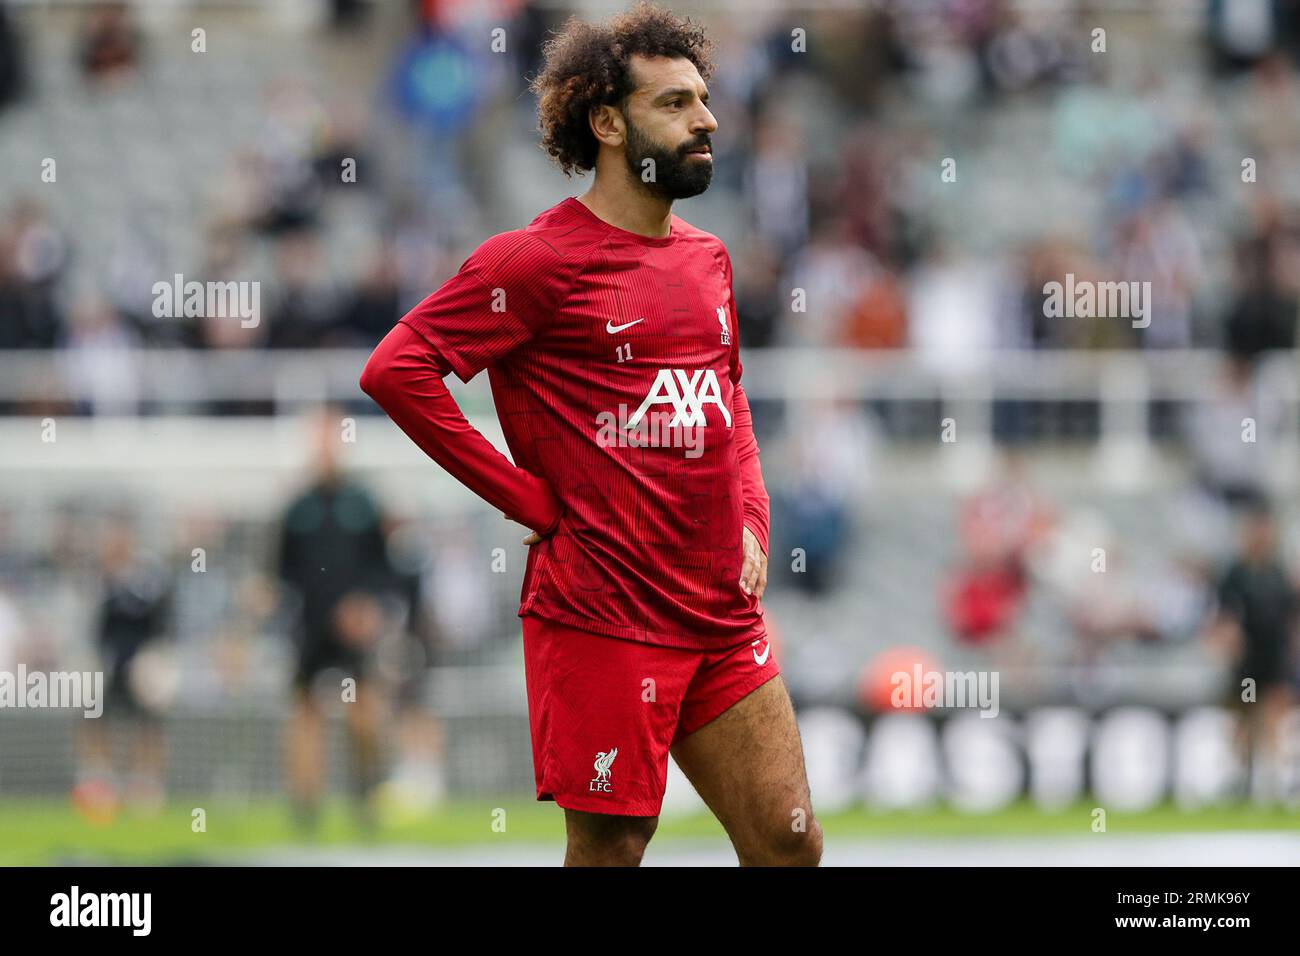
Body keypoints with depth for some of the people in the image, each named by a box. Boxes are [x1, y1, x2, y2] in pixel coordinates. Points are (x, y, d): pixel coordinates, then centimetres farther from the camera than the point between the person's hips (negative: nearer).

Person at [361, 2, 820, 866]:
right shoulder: (541, 260, -8)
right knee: (610, 850, -3)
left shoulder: (707, 259, 16)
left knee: (791, 844, 5)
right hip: (603, 617, -7)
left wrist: (749, 525, 10)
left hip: (724, 616, 7)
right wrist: (537, 503, -13)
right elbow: (396, 371, -15)